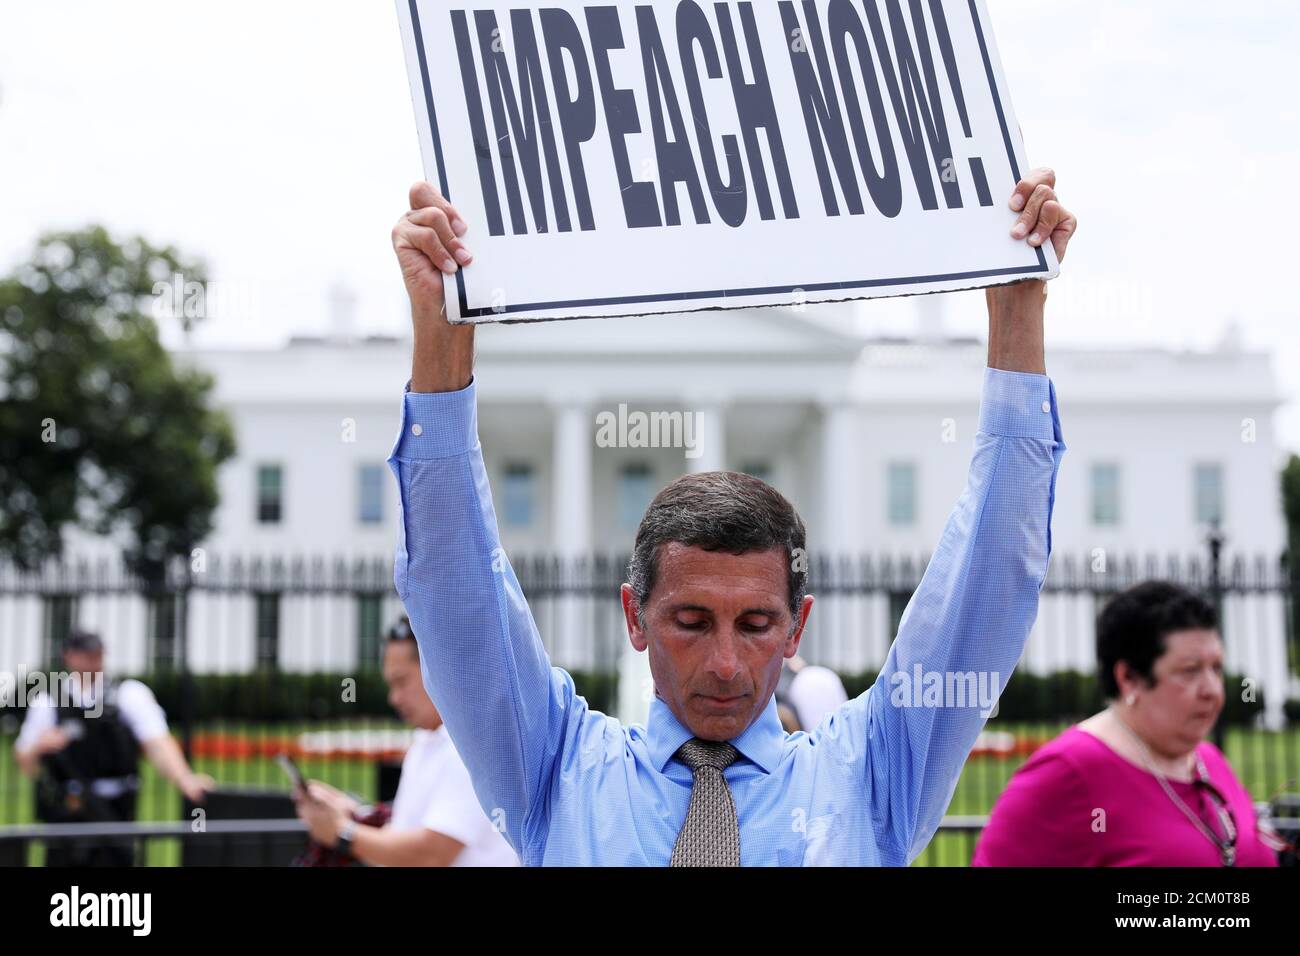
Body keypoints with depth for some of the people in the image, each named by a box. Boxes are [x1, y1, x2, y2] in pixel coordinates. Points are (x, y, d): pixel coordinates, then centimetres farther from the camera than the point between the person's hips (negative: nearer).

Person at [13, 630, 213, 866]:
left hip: (115, 816, -1)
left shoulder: (130, 694, 2)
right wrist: (38, 748, -14)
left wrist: (185, 780, -28)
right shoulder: (46, 703, 6)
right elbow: (26, 766, 10)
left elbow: (157, 744, -11)